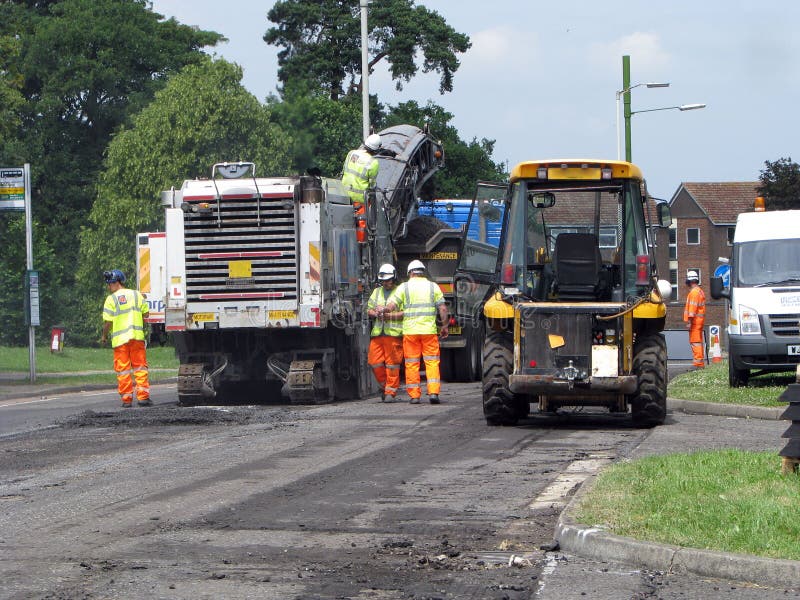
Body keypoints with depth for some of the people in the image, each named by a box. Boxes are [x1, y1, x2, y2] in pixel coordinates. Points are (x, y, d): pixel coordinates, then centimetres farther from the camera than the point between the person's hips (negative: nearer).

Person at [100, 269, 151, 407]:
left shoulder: (111, 299, -5)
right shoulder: (137, 295, 8)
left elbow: (108, 321, -8)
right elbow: (146, 314, 7)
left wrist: (104, 336, 7)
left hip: (120, 339, -3)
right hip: (137, 336, 3)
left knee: (123, 370, 3)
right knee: (140, 367, 7)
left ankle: (126, 399, 2)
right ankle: (143, 396, -1)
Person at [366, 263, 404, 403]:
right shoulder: (377, 292, 19)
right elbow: (369, 309, 19)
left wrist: (390, 315, -16)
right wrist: (375, 313, -3)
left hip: (394, 332, -5)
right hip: (377, 333, 5)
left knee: (392, 363, -4)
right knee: (374, 361, 1)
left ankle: (391, 392, 1)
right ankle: (384, 384, 21)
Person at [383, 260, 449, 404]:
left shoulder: (404, 287, 4)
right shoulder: (433, 286, 7)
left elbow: (391, 306, -3)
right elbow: (443, 308, 3)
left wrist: (383, 311, 16)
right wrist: (445, 325, 12)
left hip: (410, 330, -1)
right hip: (429, 330, 1)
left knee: (412, 363, 4)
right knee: (432, 361, 3)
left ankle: (414, 395, 3)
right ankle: (433, 392, -9)